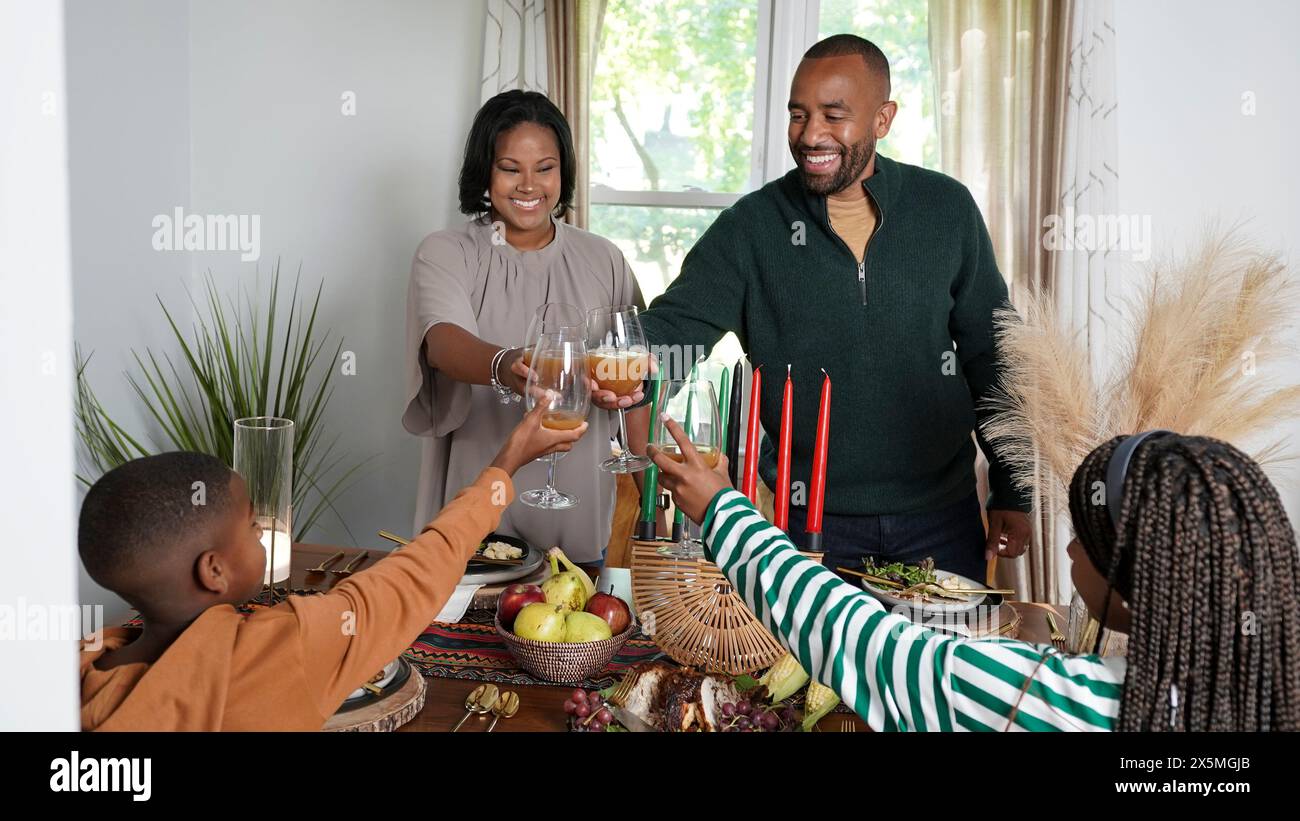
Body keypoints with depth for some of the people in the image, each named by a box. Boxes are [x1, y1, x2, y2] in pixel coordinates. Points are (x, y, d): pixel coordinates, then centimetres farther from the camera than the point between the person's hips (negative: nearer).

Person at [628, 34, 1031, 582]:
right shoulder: (752, 226, -4)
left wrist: (1010, 494, 4)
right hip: (812, 524, -1)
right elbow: (674, 326, -12)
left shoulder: (946, 209, 0)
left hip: (941, 521, 2)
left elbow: (990, 357, 5)